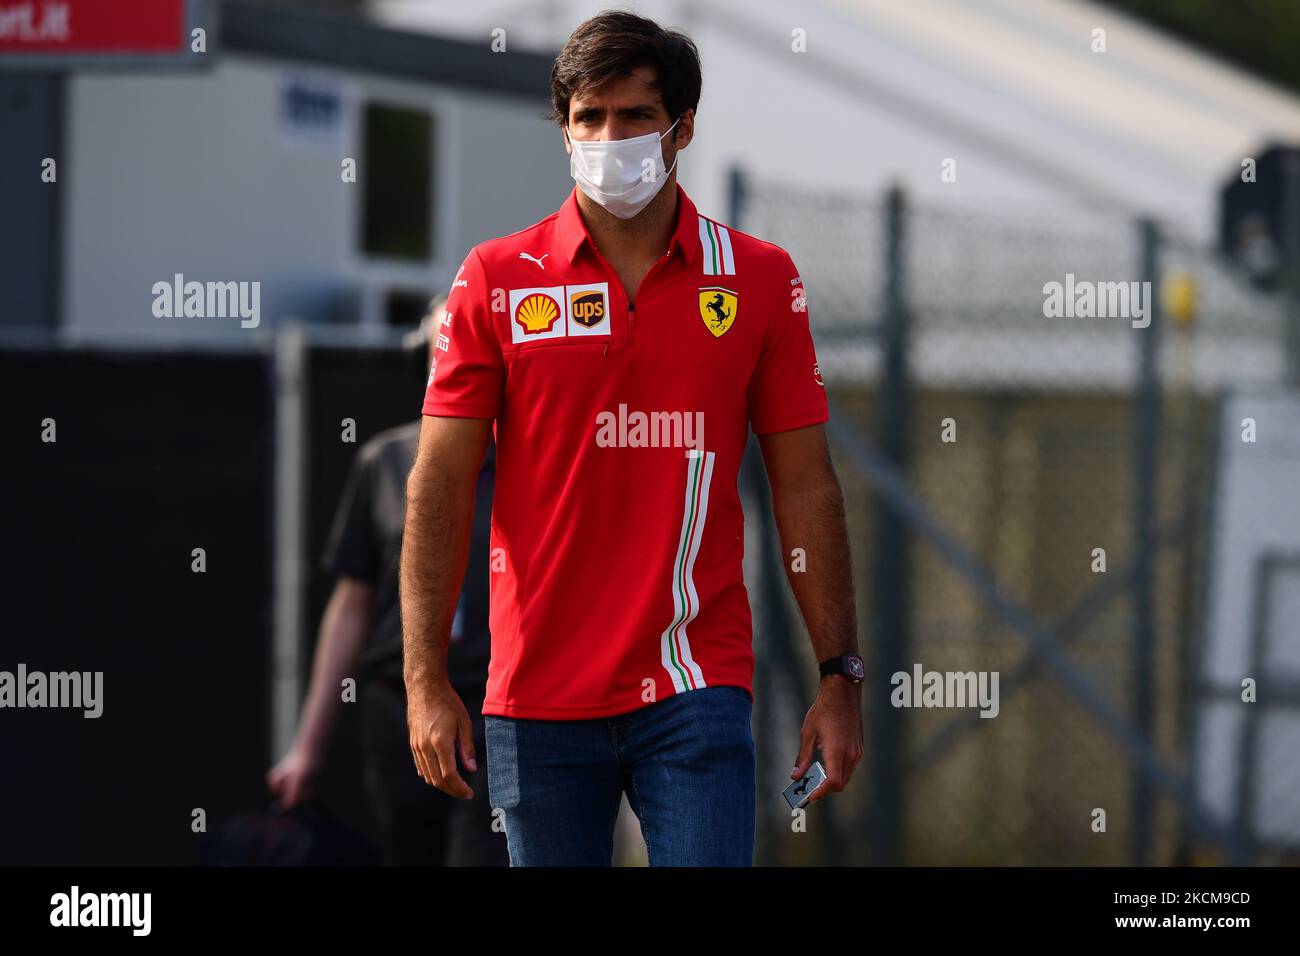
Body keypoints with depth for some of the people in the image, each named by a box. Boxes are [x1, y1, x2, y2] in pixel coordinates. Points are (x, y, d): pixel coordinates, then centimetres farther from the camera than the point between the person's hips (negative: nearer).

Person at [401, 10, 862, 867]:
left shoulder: (760, 280, 5)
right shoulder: (498, 280, 3)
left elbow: (806, 486, 6)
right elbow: (441, 485, 1)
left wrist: (841, 676, 1)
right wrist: (426, 680, -6)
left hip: (697, 691, 0)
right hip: (538, 695, 1)